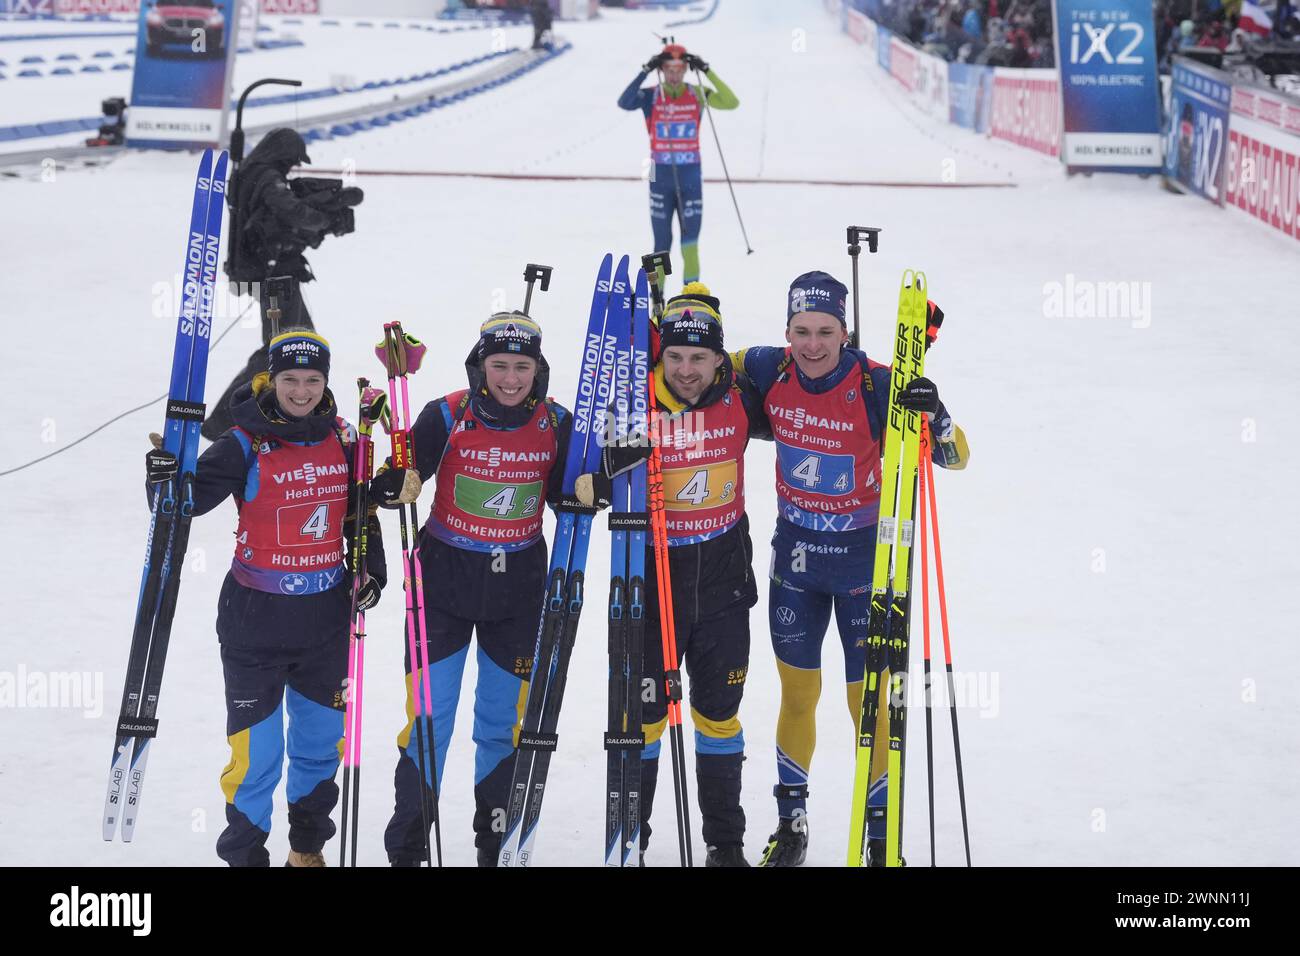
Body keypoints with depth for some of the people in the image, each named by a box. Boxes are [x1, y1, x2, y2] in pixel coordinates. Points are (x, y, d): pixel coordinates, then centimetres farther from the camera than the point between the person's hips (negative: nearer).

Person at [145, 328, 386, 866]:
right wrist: (167, 479, -36)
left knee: (321, 738, 16)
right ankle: (245, 854, 15)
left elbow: (361, 514, 13)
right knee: (256, 749, -2)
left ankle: (308, 848, 35)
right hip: (257, 618, -4)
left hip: (326, 616, 4)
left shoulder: (342, 441, 1)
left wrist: (372, 569, 3)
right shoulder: (245, 444, -11)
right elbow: (193, 496, -16)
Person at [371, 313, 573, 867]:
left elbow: (565, 495, 6)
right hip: (445, 580, -2)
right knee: (428, 716, -1)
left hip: (517, 587, 2)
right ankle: (406, 846, 11)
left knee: (503, 719, 11)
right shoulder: (447, 416, -11)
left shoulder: (556, 424, -4)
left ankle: (495, 842, 26)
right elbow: (396, 485, -9)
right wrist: (395, 484, -31)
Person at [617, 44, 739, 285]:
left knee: (690, 240, 3)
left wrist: (708, 72, -16)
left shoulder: (696, 94, 1)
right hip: (661, 178, -1)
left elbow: (731, 103, -11)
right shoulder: (651, 96, -4)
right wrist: (645, 72, -27)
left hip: (691, 177, 1)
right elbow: (625, 103, -23)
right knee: (662, 242, 3)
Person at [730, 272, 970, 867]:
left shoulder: (877, 387, -20)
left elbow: (956, 457, -18)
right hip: (795, 553, 3)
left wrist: (933, 414, -37)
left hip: (863, 558, -3)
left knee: (869, 699, 2)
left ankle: (881, 835, 17)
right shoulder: (769, 372, -9)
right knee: (797, 693, 14)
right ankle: (791, 823, 30)